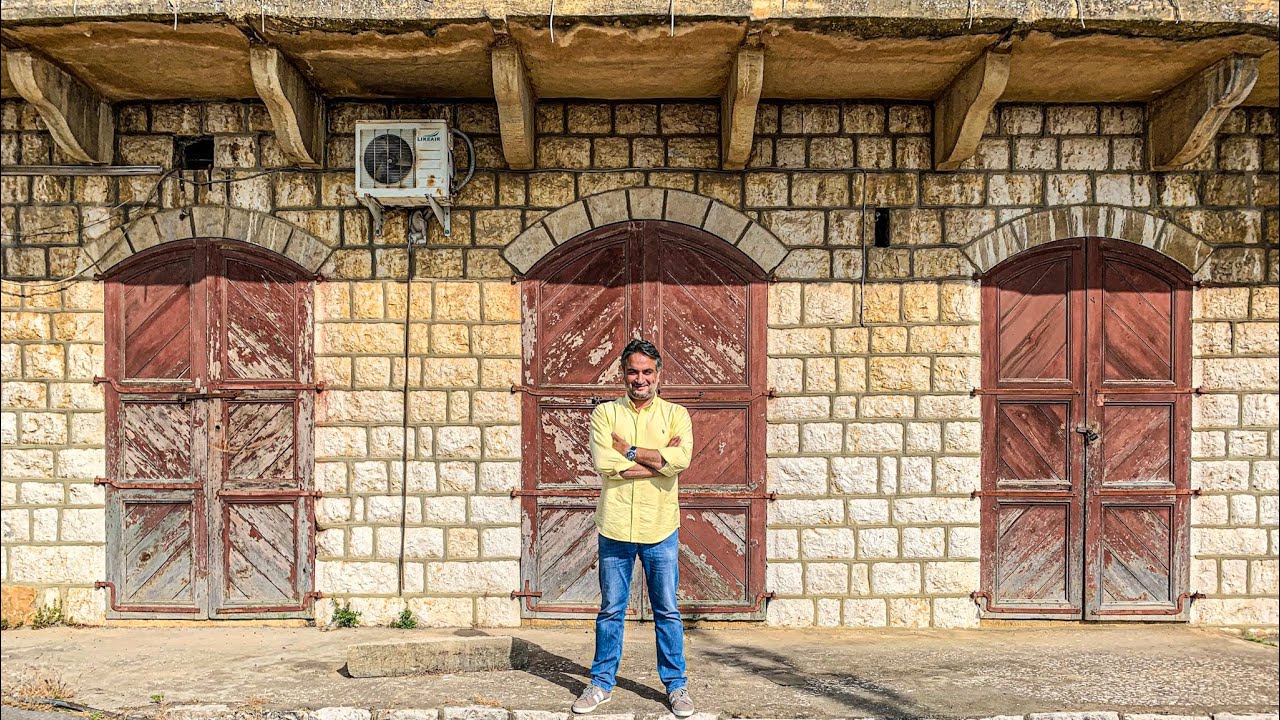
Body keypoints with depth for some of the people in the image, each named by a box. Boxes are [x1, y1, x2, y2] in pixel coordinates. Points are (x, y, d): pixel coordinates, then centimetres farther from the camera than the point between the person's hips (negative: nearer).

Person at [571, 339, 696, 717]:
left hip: (660, 529, 0)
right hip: (615, 527, 1)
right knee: (610, 610, 12)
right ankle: (602, 682, 26)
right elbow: (603, 463, -14)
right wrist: (658, 460, -14)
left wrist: (629, 451, -13)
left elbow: (681, 458, -17)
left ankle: (676, 685, 23)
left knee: (667, 612, 9)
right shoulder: (604, 413, 2)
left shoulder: (675, 414, 2)